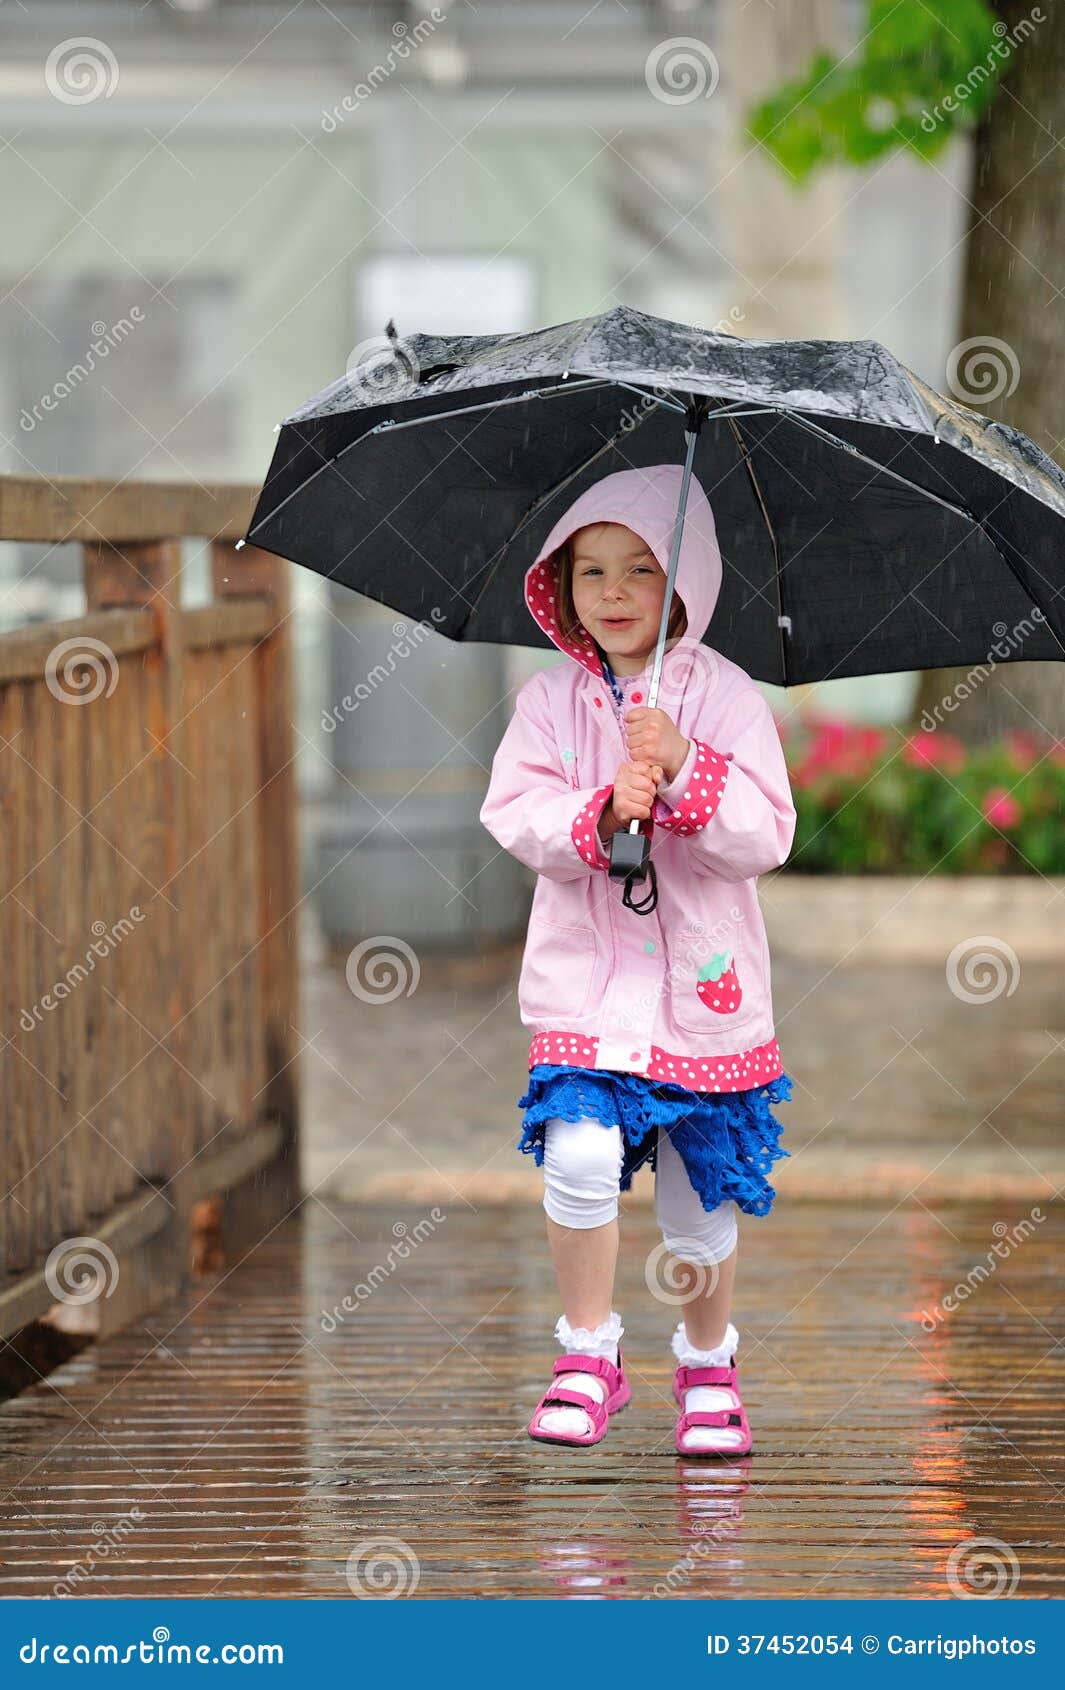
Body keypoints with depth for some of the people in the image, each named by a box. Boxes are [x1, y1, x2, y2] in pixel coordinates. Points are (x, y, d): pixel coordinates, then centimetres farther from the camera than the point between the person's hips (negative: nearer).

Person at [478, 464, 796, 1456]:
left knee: (700, 1195, 7)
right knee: (580, 1154, -18)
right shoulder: (550, 700, 3)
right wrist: (602, 811, -23)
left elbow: (765, 836, -9)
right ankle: (588, 1353, 1)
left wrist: (681, 769, -23)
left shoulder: (725, 697, -3)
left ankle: (707, 1368, 28)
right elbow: (515, 815, -6)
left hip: (704, 984, 0)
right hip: (584, 978, 0)